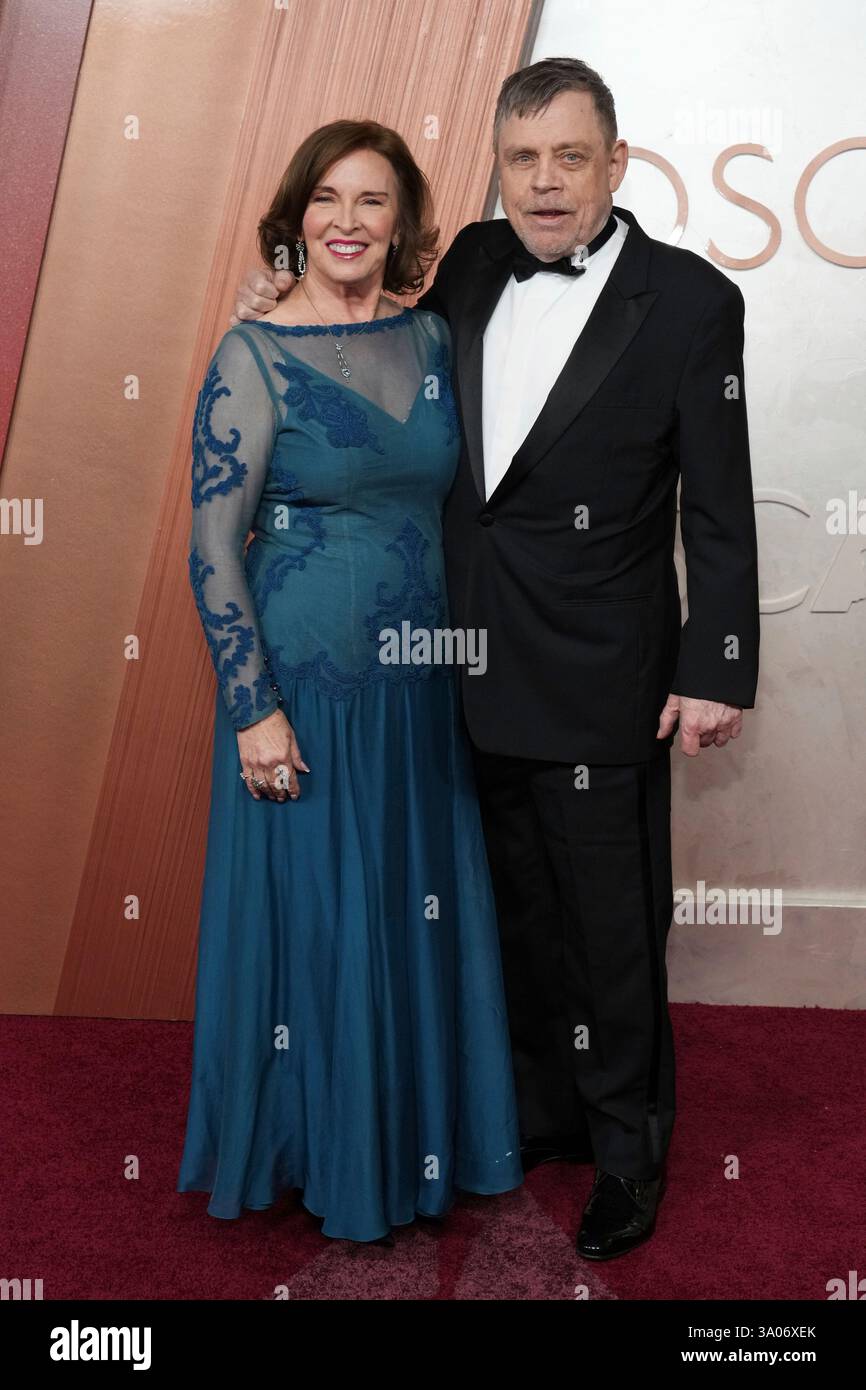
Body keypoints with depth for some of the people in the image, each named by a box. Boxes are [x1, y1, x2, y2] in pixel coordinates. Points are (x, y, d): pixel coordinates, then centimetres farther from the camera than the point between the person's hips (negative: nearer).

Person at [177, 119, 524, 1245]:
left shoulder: (434, 340, 7)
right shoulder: (256, 355, -9)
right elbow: (213, 543, -11)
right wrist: (255, 707, -15)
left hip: (424, 681, 5)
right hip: (304, 679, -5)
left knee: (425, 908, 15)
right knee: (316, 910, 7)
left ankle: (425, 1130, 37)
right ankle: (328, 1152, 29)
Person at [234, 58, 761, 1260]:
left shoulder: (689, 301, -10)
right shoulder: (475, 266, 4)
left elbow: (720, 509, -9)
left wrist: (717, 669, -11)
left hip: (600, 687, -5)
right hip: (481, 674, 5)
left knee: (613, 927, 9)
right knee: (522, 914, 20)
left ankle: (629, 1150, 32)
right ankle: (544, 1111, 42)